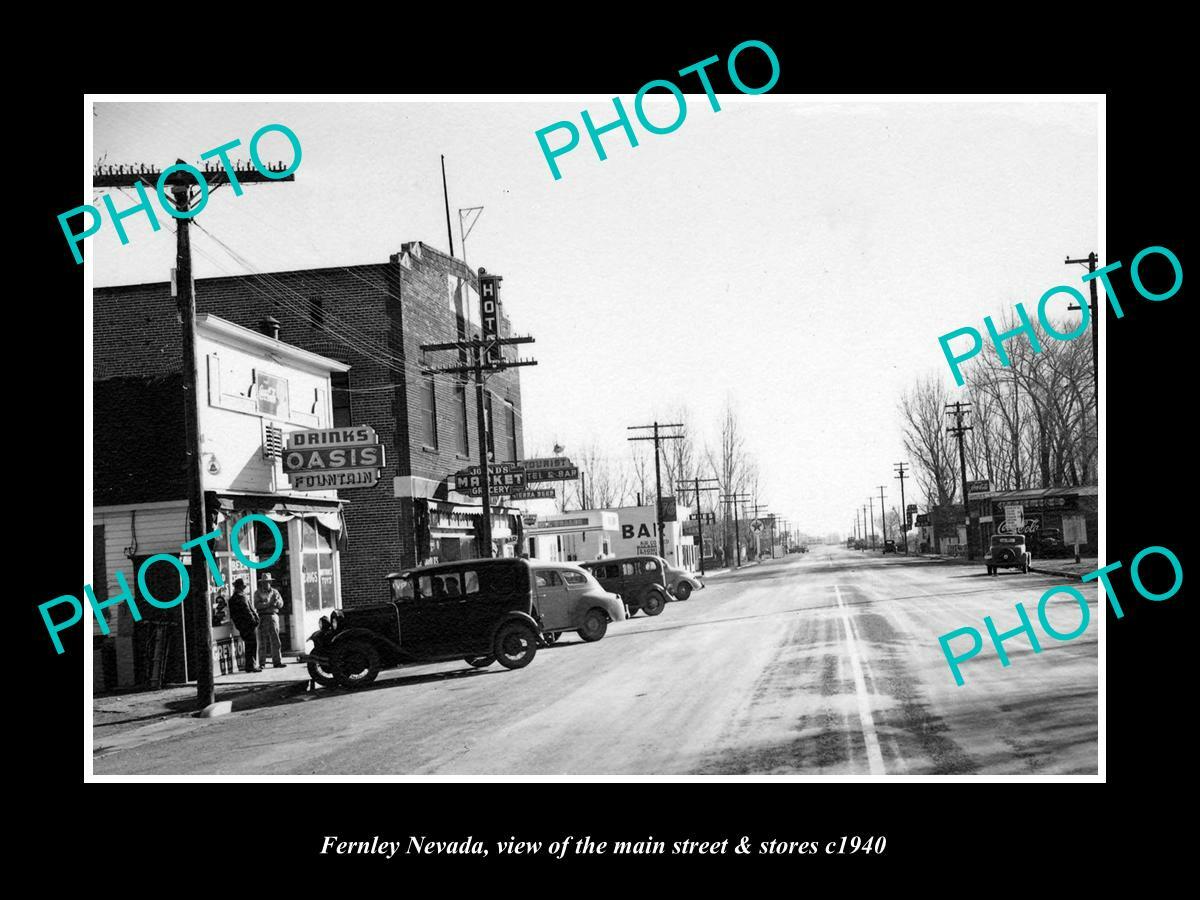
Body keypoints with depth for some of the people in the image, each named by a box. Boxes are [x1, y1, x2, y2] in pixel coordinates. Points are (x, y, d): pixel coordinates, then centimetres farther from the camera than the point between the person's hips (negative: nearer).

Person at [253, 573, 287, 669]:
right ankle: (261, 663, 2)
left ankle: (277, 661, 3)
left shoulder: (274, 592, 15)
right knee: (262, 641, -1)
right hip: (262, 617, -3)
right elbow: (257, 605, -9)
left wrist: (277, 600, -13)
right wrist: (269, 604, -17)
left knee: (275, 640, 0)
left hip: (273, 616, 3)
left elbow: (281, 605, 8)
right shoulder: (257, 593, 5)